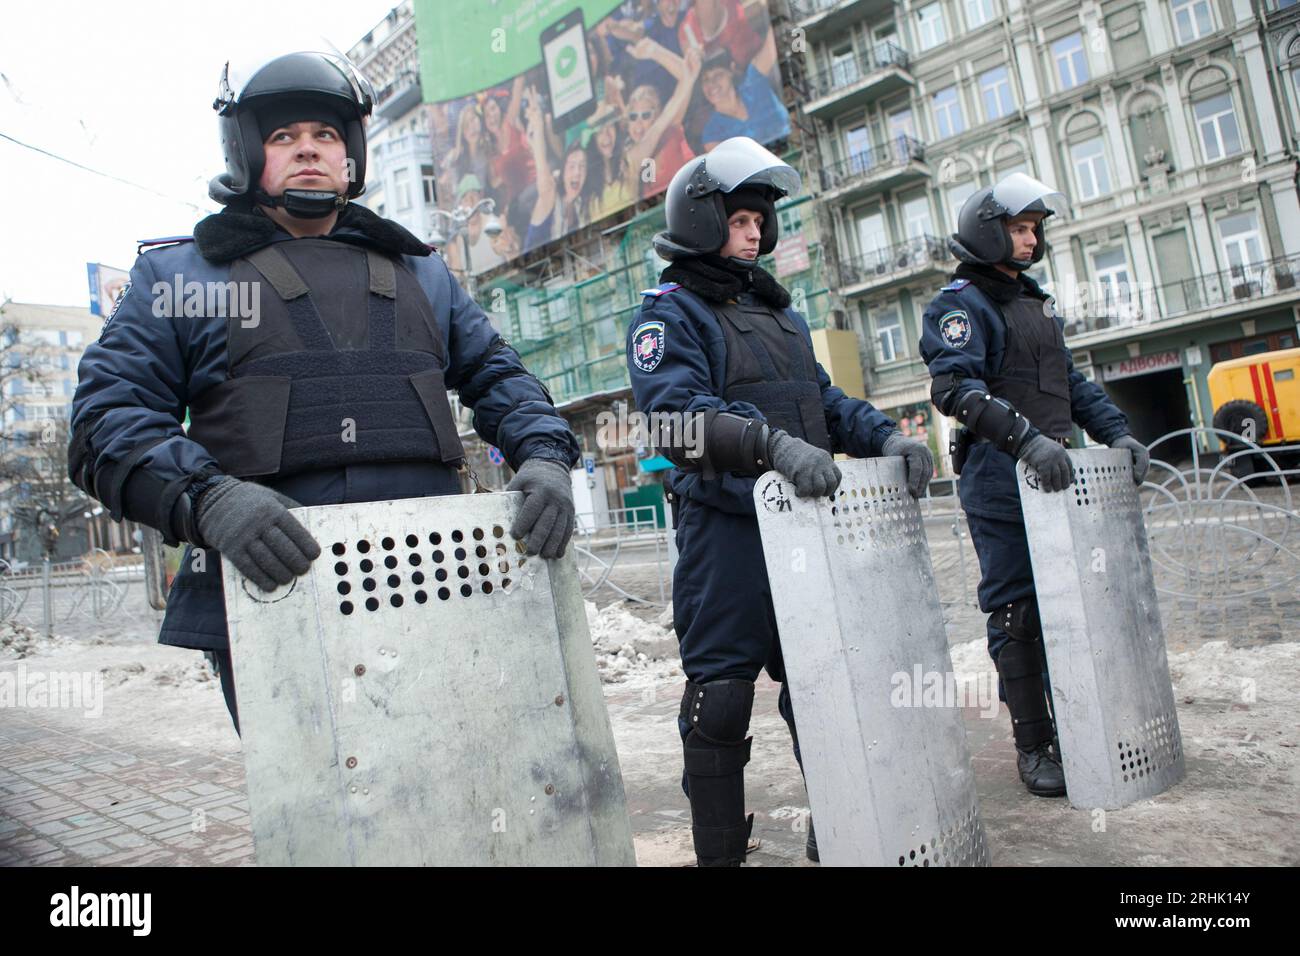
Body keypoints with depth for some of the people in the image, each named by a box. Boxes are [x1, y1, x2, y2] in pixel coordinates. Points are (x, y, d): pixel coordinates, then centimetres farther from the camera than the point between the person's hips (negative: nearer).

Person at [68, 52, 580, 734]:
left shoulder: (421, 273, 23)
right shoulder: (180, 275, 13)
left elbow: (497, 376, 19)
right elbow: (107, 420, 2)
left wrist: (544, 456, -4)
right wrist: (207, 497, -19)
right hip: (270, 604, -2)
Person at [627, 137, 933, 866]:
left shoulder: (777, 309, 21)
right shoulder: (670, 314, -2)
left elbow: (823, 397, 18)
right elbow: (679, 412, -19)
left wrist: (885, 436, -1)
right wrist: (774, 444, -32)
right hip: (726, 526, -7)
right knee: (721, 690, 0)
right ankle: (720, 849, 16)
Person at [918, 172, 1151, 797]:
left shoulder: (1036, 302, 22)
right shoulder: (961, 304, -6)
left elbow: (1071, 382, 25)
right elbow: (955, 387, -21)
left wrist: (1116, 432, 12)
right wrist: (1027, 439, -31)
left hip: (1056, 476, 8)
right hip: (1000, 482, -8)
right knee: (1017, 614, -3)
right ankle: (1033, 744, 8)